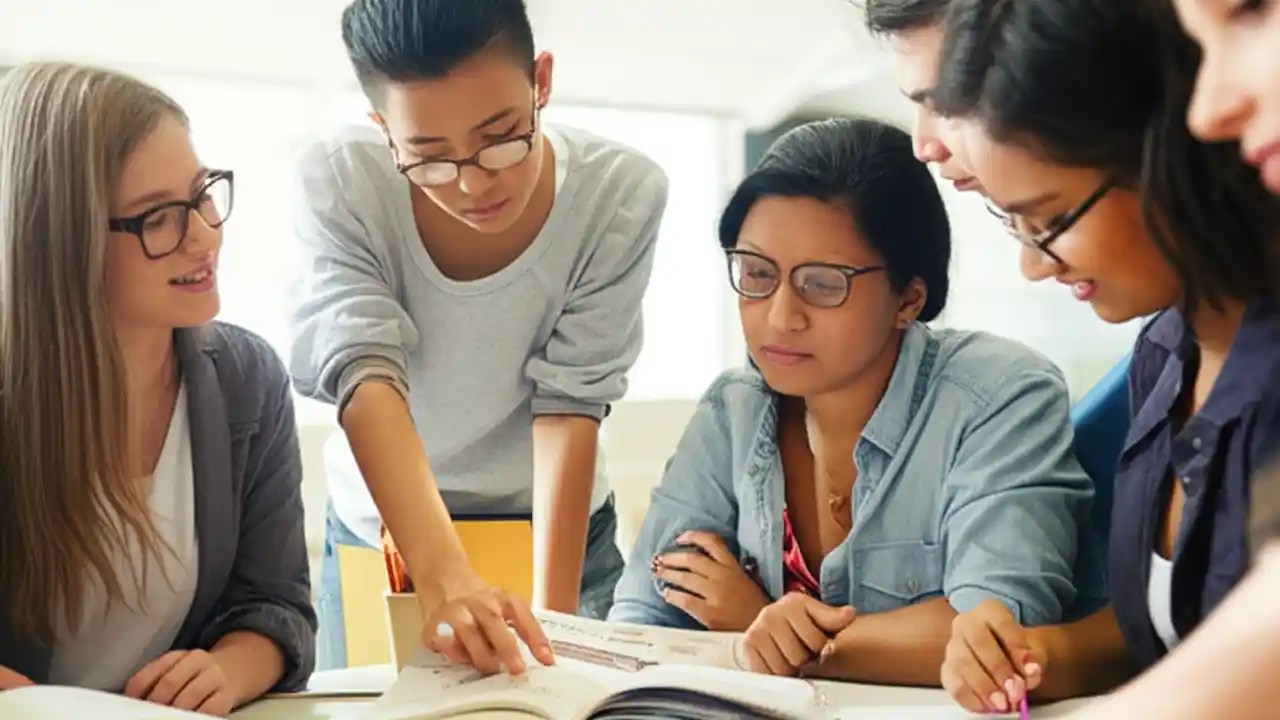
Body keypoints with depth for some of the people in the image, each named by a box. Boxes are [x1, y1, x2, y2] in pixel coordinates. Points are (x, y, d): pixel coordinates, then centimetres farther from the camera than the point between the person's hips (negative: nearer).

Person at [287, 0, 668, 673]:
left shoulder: (620, 194, -24)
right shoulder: (337, 184, -25)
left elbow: (570, 404, -23)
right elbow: (366, 377, -34)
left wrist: (555, 612, -30)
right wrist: (444, 577, -48)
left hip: (555, 525, 0)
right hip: (382, 530, 0)